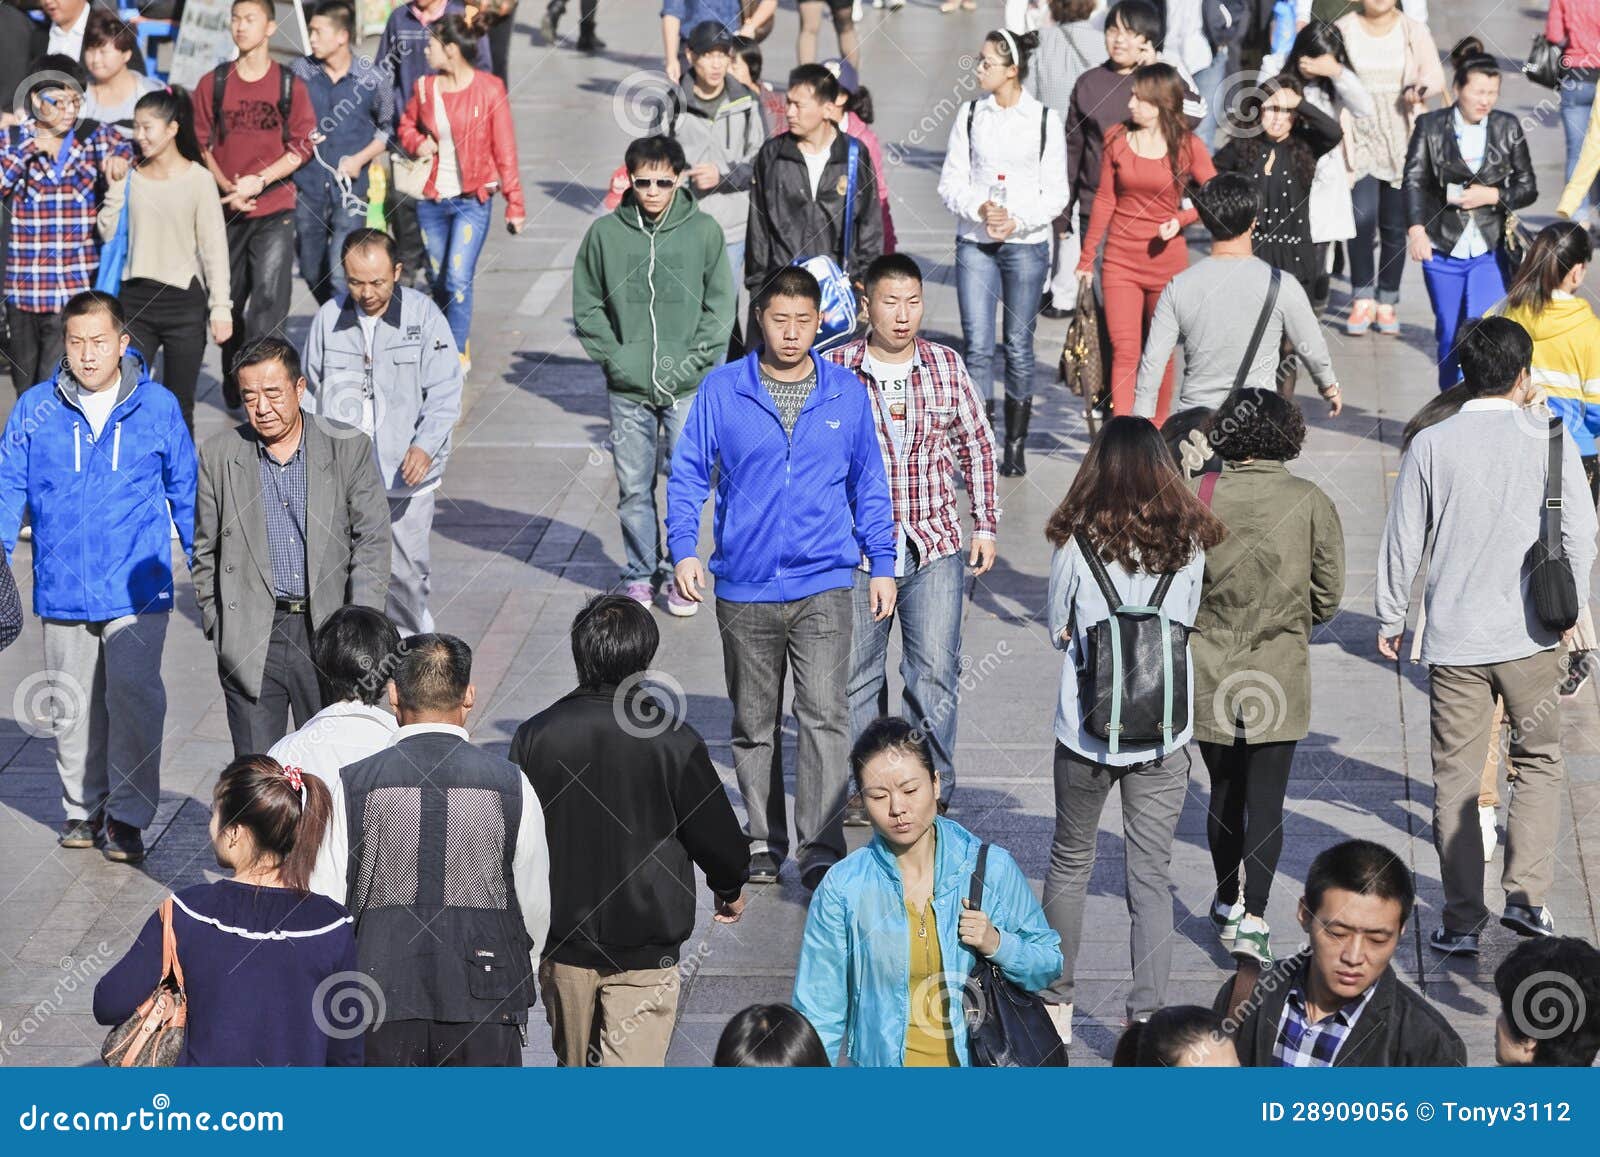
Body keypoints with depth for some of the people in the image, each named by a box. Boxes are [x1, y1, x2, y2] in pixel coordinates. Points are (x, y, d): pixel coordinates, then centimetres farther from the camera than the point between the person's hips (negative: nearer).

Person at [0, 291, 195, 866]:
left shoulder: (158, 407, 0)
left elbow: (185, 489, 10)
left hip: (137, 587, -2)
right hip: (62, 587, 2)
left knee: (134, 694, -14)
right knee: (73, 705, 11)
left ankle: (126, 815, -4)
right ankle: (83, 808, 27)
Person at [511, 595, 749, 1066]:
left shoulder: (535, 737, -6)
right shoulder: (674, 741, -12)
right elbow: (719, 838, -2)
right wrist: (729, 889, 20)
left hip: (562, 941, 3)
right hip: (645, 950, -3)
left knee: (574, 1064, 22)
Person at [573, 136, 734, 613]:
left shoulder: (704, 231, -2)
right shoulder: (605, 233, 0)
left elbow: (720, 306, 1)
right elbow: (587, 306, 5)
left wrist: (691, 362, -8)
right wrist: (615, 358, -5)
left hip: (688, 388, -1)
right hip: (628, 389, 1)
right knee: (634, 488, 7)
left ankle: (678, 573, 16)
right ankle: (640, 575, 20)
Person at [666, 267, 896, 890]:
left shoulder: (847, 394, 4)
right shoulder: (721, 390, -1)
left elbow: (869, 485, 13)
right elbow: (687, 474, 3)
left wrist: (882, 563, 10)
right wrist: (683, 550, -9)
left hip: (824, 586, -1)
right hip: (744, 587, 1)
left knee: (824, 716, -13)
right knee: (752, 723, 12)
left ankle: (821, 851, -11)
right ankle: (763, 841, 26)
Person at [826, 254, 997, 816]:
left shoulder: (947, 366, 3)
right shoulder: (836, 368, -3)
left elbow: (977, 446, 13)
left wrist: (985, 523, 10)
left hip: (935, 546, 1)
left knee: (936, 672, -2)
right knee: (858, 673, 8)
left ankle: (931, 789, 9)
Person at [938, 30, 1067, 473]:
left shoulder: (1045, 121, -2)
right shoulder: (970, 115, 4)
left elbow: (1056, 194, 0)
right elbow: (950, 182, 4)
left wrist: (1018, 220, -14)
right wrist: (979, 208, -14)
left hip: (1026, 244, -1)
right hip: (975, 243, 1)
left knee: (1019, 346, 6)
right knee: (977, 346, -5)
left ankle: (1015, 446, 16)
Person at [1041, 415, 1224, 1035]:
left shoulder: (1076, 541, -11)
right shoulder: (1188, 543, -5)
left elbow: (1058, 630, 1)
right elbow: (1188, 624, 8)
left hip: (1088, 729, -1)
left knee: (1070, 863, 16)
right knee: (1152, 875, 6)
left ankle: (1056, 1005, 25)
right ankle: (1147, 1017, 3)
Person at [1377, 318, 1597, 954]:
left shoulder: (1431, 444, -2)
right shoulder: (1549, 437, -4)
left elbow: (1402, 540, 1)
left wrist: (1391, 620, 13)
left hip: (1453, 640, 0)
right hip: (1530, 638, 0)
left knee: (1456, 780, 7)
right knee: (1539, 762, 18)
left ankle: (1462, 921, 8)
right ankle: (1527, 895, 8)